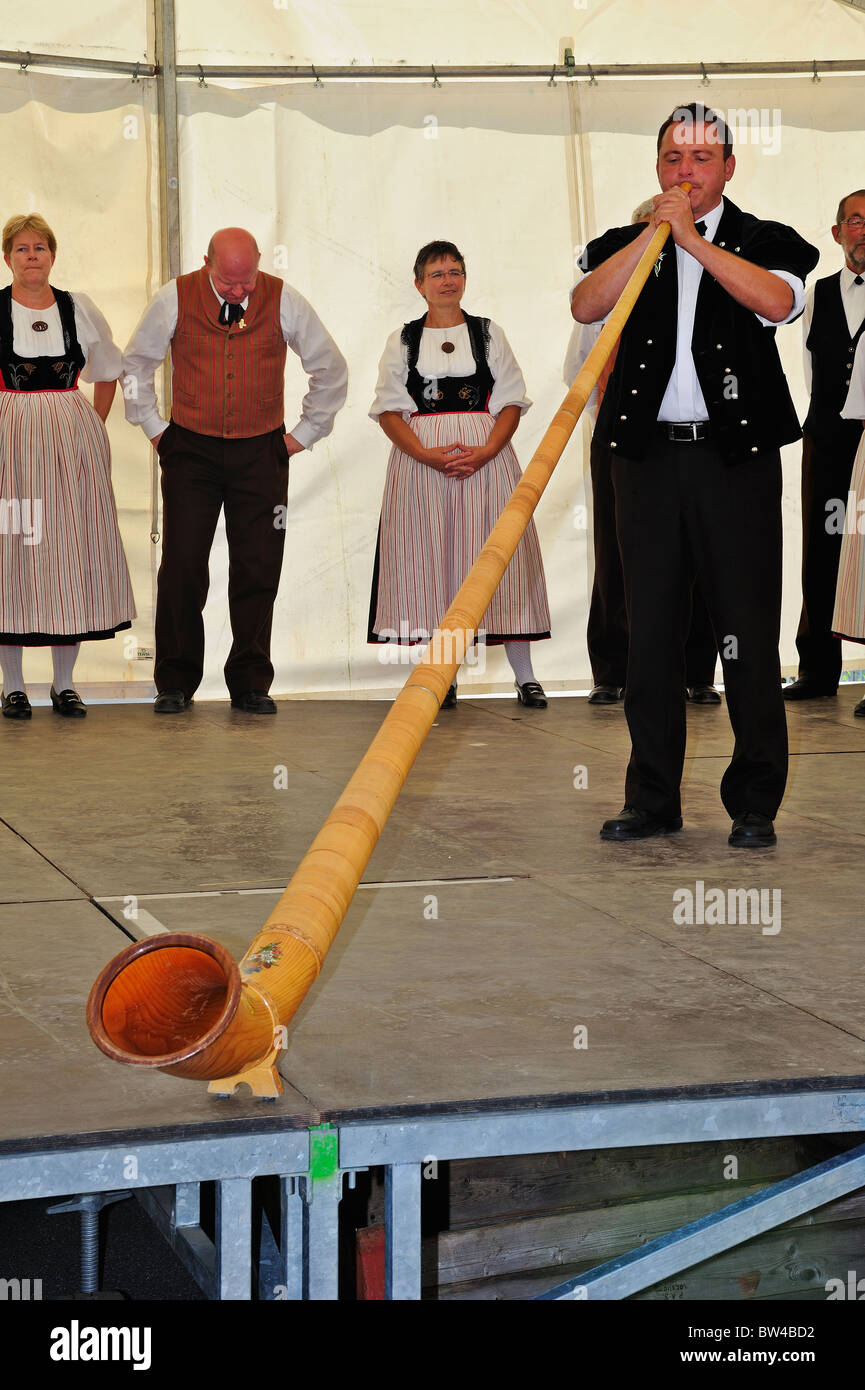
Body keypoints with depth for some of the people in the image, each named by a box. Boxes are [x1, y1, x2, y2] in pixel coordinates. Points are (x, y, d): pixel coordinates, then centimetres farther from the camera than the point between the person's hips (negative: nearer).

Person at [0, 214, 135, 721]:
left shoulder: (80, 309, 7)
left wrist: (93, 428, 8)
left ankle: (65, 682, 12)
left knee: (72, 553, 3)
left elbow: (108, 374, 19)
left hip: (72, 441, 2)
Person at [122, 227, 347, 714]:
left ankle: (251, 683, 7)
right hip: (191, 450, 0)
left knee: (258, 570, -1)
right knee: (182, 566, -4)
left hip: (261, 454, 0)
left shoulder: (284, 301, -3)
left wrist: (305, 433, 8)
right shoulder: (174, 299, -3)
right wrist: (154, 428, 8)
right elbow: (136, 363, 12)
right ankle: (176, 683, 6)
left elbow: (331, 368, 10)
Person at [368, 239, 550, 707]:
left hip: (486, 455, 0)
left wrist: (485, 452, -13)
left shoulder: (489, 334, 10)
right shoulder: (403, 341, 9)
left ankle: (524, 674, 0)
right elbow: (389, 410, 3)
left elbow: (511, 403, 4)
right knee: (431, 559, -3)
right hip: (421, 460, 0)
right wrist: (426, 455, -13)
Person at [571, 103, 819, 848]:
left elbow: (778, 300, -14)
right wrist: (653, 235, -9)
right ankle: (652, 799, 13)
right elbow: (586, 305, -4)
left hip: (737, 457, -2)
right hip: (649, 457, 3)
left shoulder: (764, 242, 7)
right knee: (650, 631, 5)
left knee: (747, 633, -3)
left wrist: (693, 237, -13)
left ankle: (755, 804, 5)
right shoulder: (627, 245, 14)